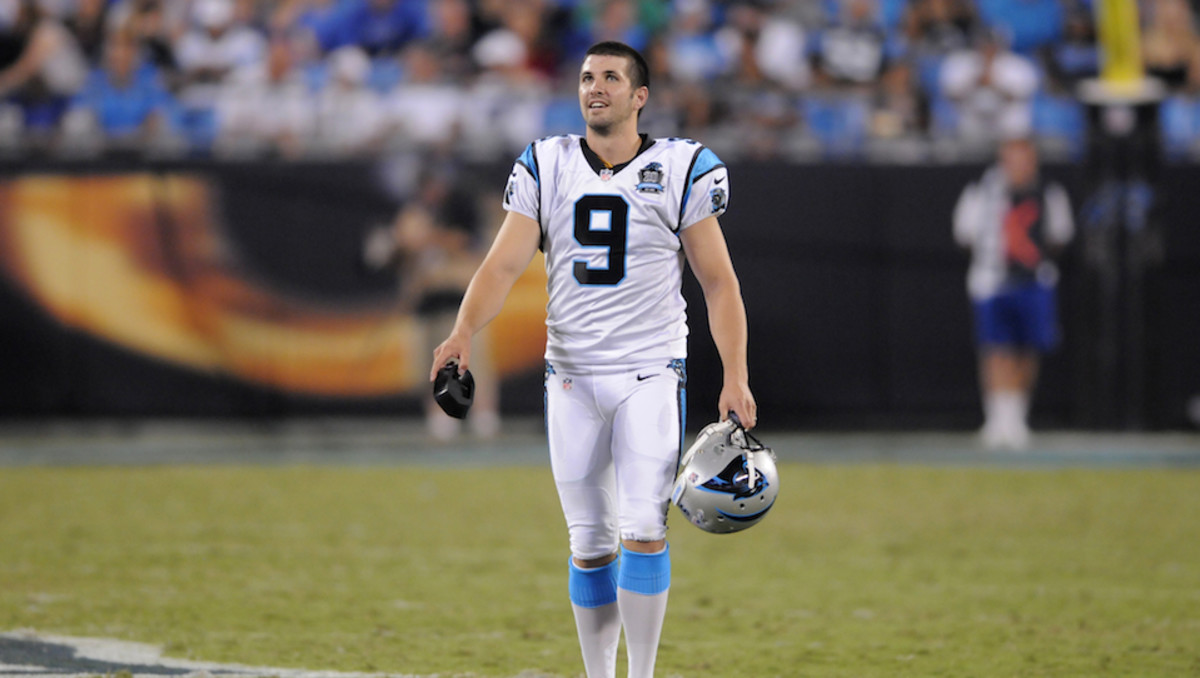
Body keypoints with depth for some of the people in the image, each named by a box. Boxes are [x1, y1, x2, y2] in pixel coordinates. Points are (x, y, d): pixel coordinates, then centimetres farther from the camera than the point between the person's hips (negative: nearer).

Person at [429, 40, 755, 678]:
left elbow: (718, 280, 2)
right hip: (572, 378, 2)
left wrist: (736, 376, -6)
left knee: (642, 532, -14)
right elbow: (504, 264, -2)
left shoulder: (681, 170, -1)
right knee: (589, 545, 7)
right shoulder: (545, 167, 5)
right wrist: (463, 331, -20)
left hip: (650, 371, -2)